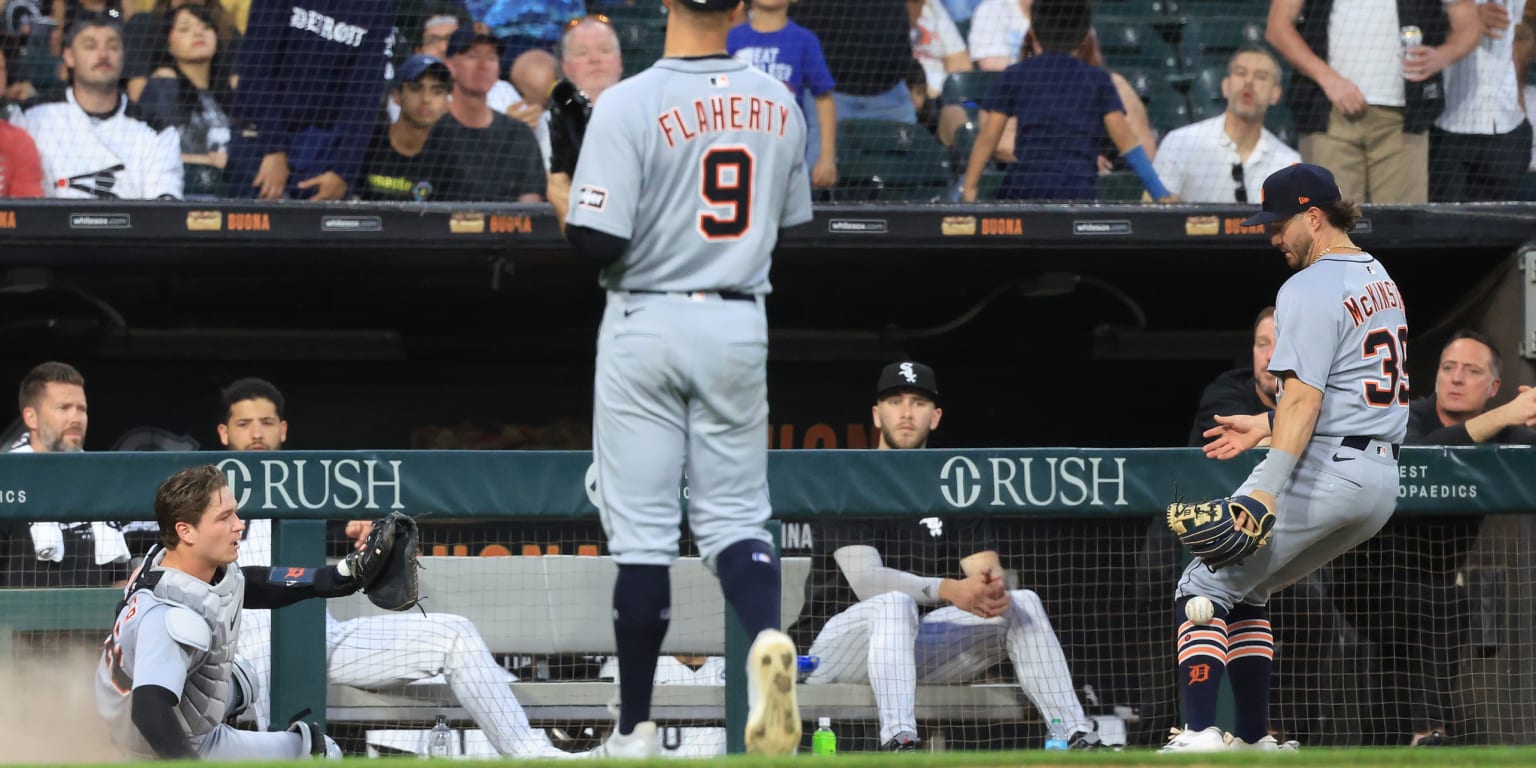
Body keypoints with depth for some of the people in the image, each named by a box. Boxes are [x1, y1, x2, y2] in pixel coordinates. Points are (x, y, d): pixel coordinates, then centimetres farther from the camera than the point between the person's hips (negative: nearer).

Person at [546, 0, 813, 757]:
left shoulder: (628, 104, -15)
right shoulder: (778, 105, 1)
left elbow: (598, 242, -18)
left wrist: (561, 201, 3)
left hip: (647, 321, -3)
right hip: (740, 325, 3)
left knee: (640, 530, 4)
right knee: (734, 516, 10)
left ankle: (635, 729, 8)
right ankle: (767, 636, -22)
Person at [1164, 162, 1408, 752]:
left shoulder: (1310, 289, -12)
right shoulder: (1380, 280, 17)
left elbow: (1304, 399, -23)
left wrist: (1266, 493, -30)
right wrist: (1268, 426, 25)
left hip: (1322, 470, -9)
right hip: (1383, 480, 9)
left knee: (1202, 590, -4)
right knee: (1245, 592, 21)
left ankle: (1199, 737, -17)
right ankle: (1255, 742, 15)